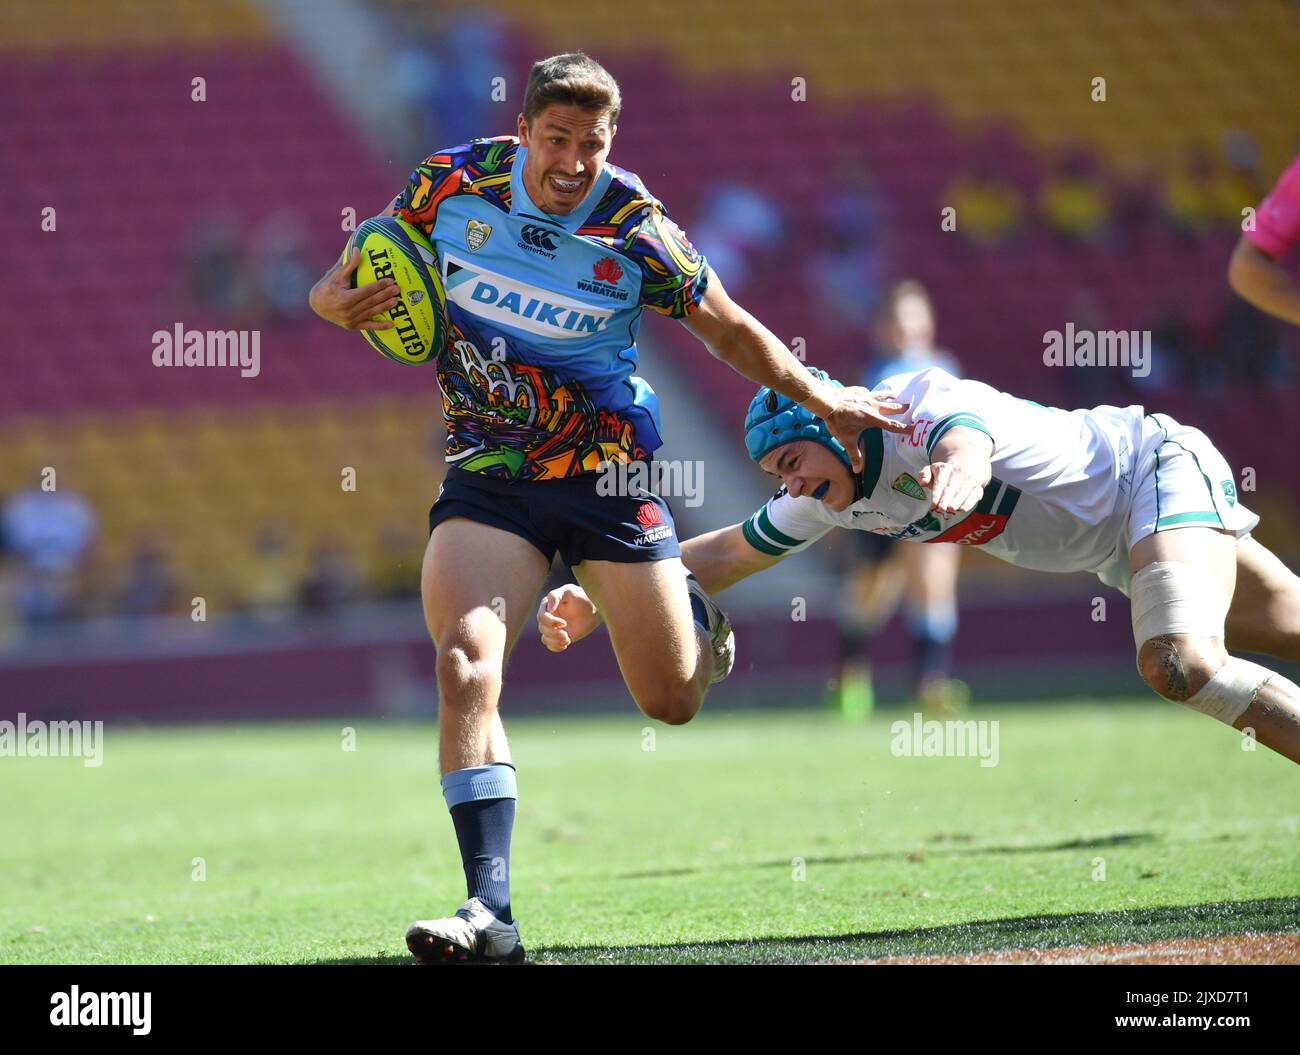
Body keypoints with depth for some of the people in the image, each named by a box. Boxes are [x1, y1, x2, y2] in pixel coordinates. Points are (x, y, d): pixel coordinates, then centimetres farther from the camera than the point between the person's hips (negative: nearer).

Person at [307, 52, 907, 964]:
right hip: (486, 477, 1)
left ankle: (694, 615, 46)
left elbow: (729, 327, 3)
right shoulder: (455, 184, -8)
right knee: (464, 659, -24)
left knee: (673, 701, 6)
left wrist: (820, 398, 7)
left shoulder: (637, 232, -13)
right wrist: (338, 298, -14)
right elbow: (365, 261, 7)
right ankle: (490, 910, -26)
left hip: (608, 472, -1)